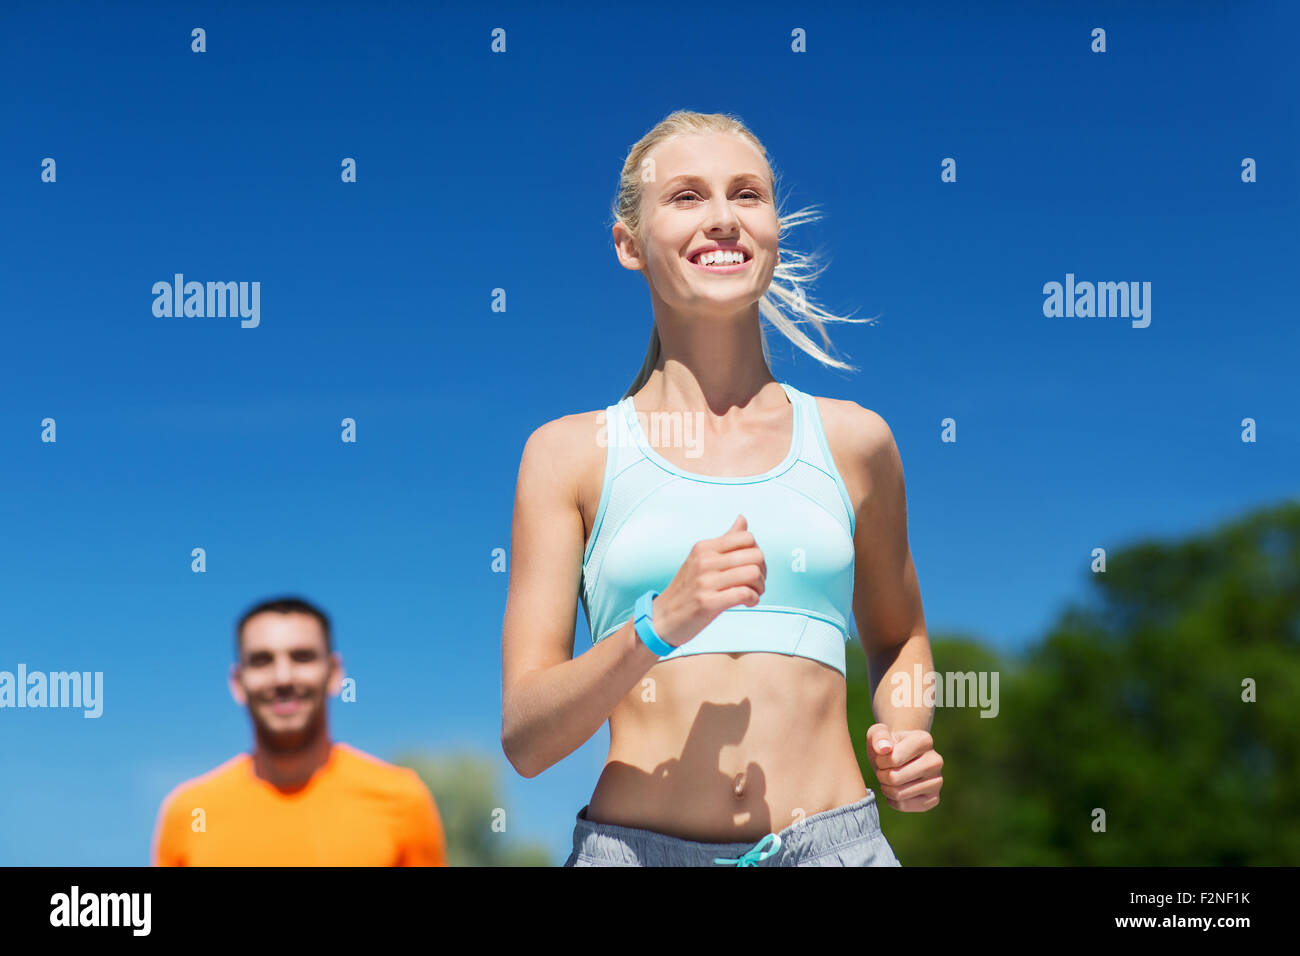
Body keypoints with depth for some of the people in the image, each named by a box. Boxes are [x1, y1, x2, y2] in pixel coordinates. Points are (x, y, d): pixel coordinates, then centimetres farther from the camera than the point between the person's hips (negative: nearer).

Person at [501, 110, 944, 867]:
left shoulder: (853, 441, 7)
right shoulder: (571, 454, 2)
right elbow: (525, 737, -3)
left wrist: (909, 736, 5)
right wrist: (662, 624, -17)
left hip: (833, 839, 1)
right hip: (636, 842, -1)